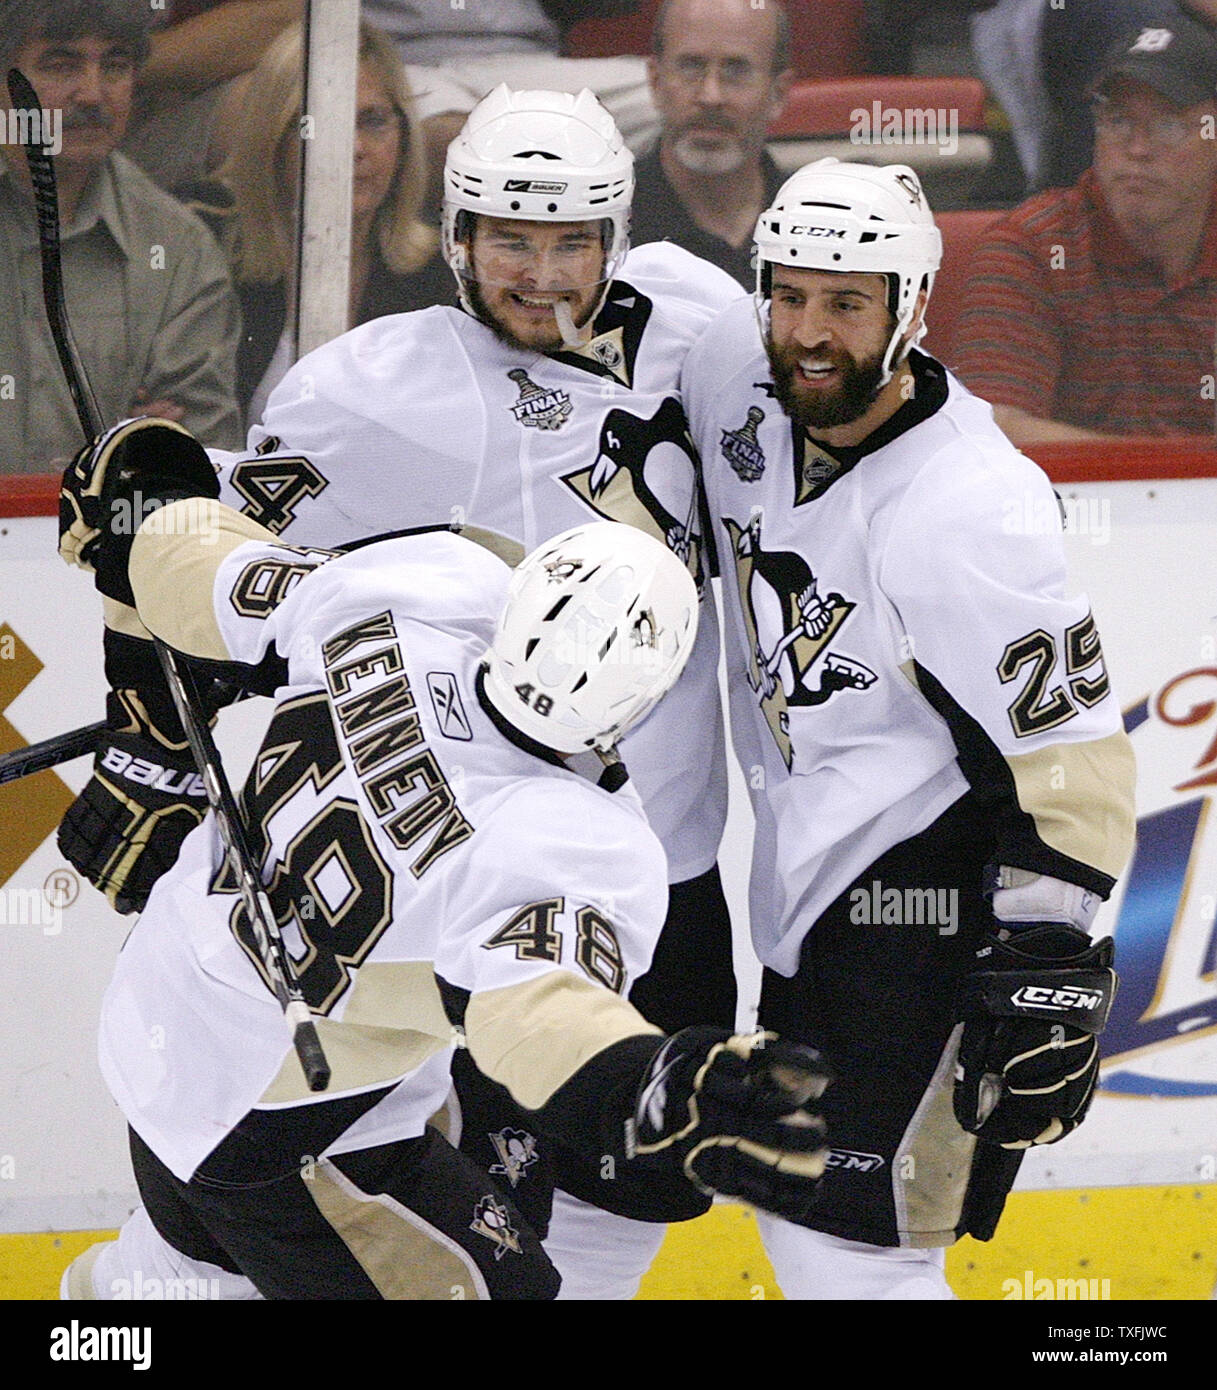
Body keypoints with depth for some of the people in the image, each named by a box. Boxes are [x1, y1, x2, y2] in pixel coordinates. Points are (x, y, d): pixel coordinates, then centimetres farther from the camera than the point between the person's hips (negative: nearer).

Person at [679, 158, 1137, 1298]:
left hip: (931, 911, -9)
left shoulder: (967, 513, -25)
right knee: (798, 1214, 18)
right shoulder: (738, 380, -5)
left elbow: (1068, 754, -22)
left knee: (851, 1244, -14)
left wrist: (1046, 975, -26)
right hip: (806, 890, 9)